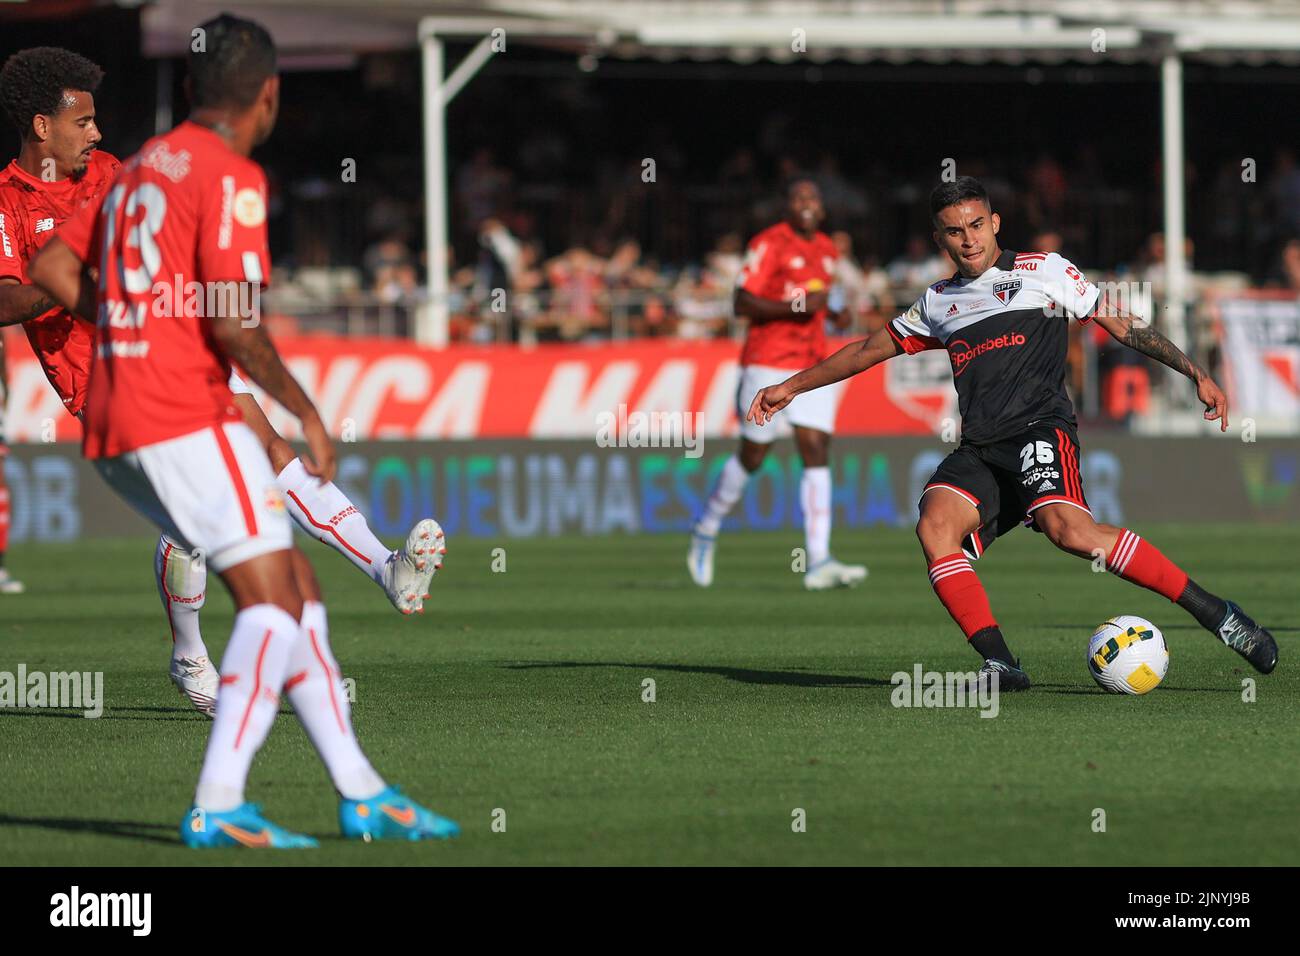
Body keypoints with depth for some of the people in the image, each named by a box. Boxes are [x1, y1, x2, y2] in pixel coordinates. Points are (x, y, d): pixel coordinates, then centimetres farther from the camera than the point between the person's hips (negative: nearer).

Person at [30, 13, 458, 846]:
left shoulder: (142, 167, 18)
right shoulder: (232, 177, -9)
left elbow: (49, 269, 19)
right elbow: (233, 321, -17)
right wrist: (305, 411, -7)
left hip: (113, 431, 9)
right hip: (185, 420, -9)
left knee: (296, 587, 11)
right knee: (273, 599, -10)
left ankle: (361, 792, 11)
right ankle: (219, 805, -18)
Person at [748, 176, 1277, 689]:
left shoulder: (1044, 270, 12)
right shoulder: (939, 302, 25)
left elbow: (1123, 325, 11)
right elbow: (871, 349, 37)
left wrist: (1196, 373, 4)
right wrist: (791, 386, 39)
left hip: (1039, 426, -5)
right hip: (977, 451, 5)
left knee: (1067, 527, -32)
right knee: (935, 525, -26)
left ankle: (1215, 612, -27)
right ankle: (999, 664, -27)